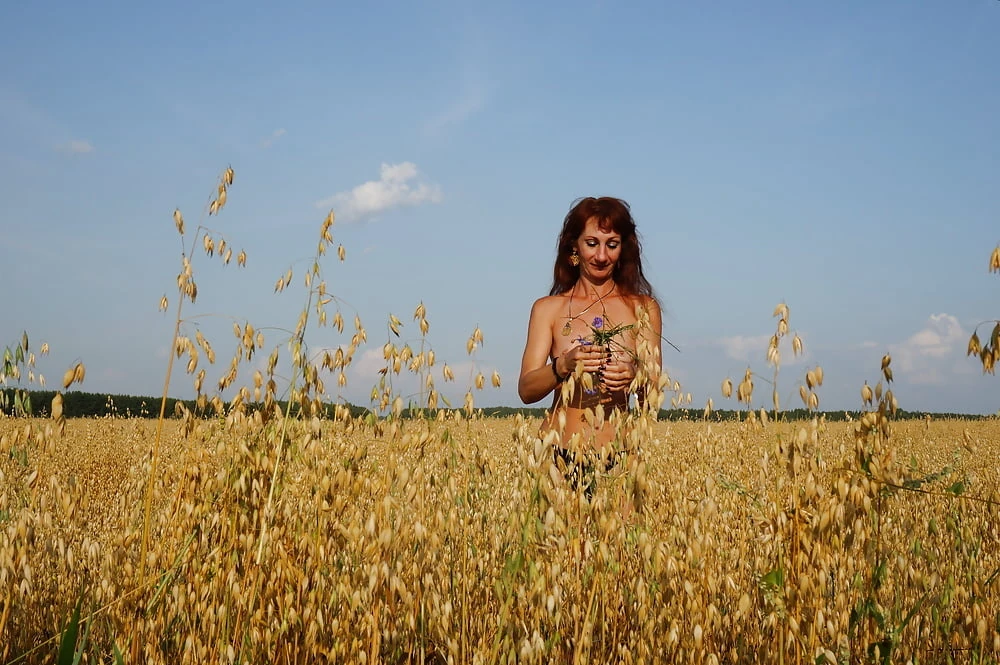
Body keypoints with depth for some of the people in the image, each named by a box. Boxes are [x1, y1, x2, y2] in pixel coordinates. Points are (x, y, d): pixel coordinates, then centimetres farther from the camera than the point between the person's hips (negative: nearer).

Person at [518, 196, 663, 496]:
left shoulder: (644, 308, 7)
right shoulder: (548, 308, 6)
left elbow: (651, 398, 3)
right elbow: (526, 390, -2)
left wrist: (634, 377, -19)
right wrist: (564, 364, -21)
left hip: (618, 459, 0)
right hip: (559, 458, 0)